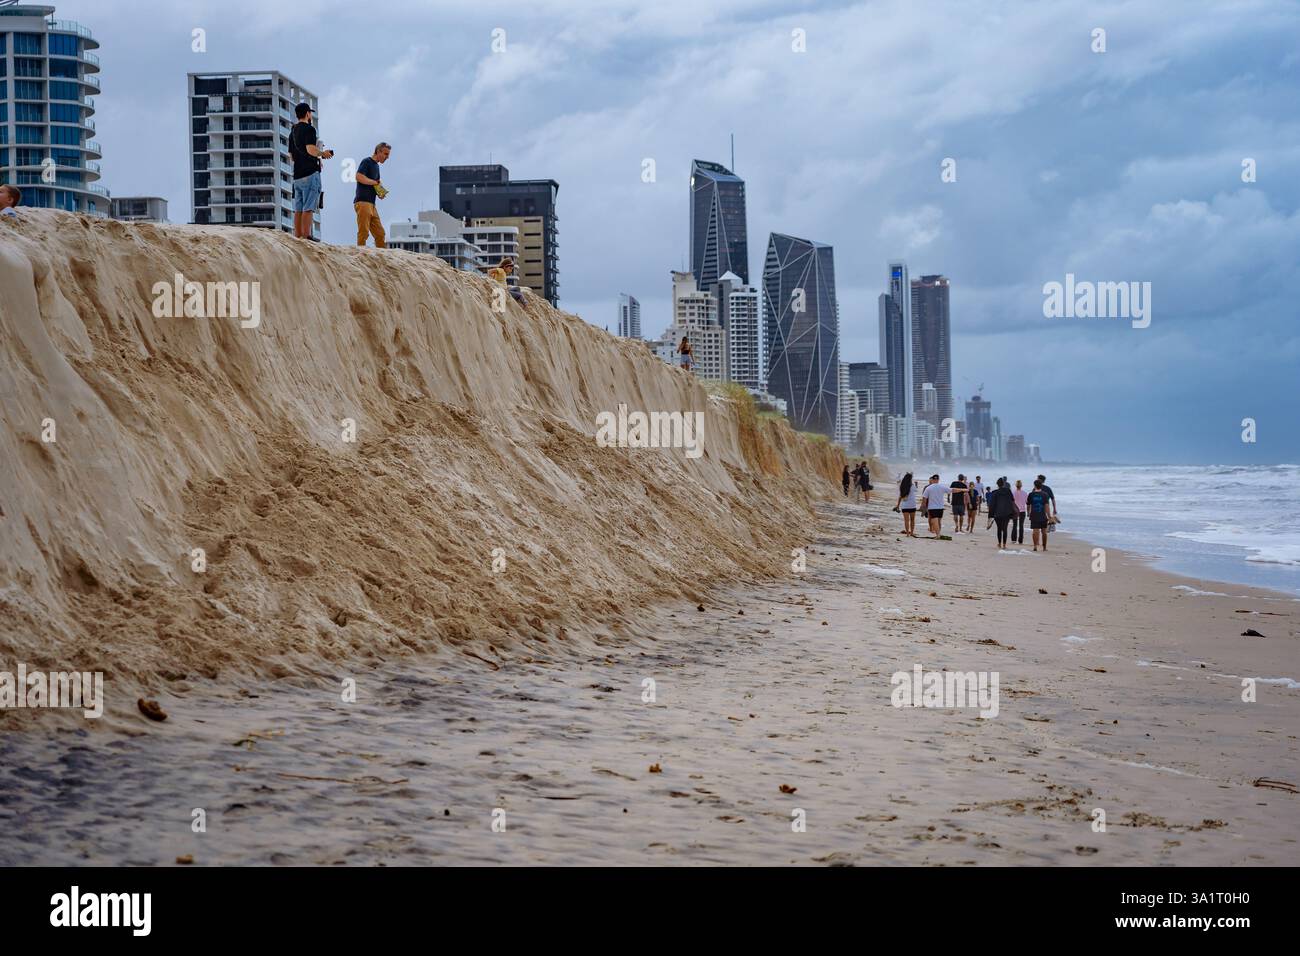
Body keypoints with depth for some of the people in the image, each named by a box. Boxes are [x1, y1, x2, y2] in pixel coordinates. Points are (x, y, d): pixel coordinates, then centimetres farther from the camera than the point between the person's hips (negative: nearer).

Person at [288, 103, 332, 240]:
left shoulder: (293, 132, 19)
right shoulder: (309, 129, -8)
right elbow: (311, 149, -22)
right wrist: (322, 153, -2)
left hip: (297, 175, 8)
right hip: (310, 173, -8)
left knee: (298, 209, 5)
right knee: (309, 208, -11)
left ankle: (298, 237, 3)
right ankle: (307, 236, -16)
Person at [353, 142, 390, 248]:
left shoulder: (376, 166, 23)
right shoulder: (367, 162, -3)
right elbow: (359, 177, -19)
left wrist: (380, 192, 8)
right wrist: (375, 182, -10)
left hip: (371, 204, 9)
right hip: (363, 202, -9)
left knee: (380, 234, 6)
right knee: (363, 232, -13)